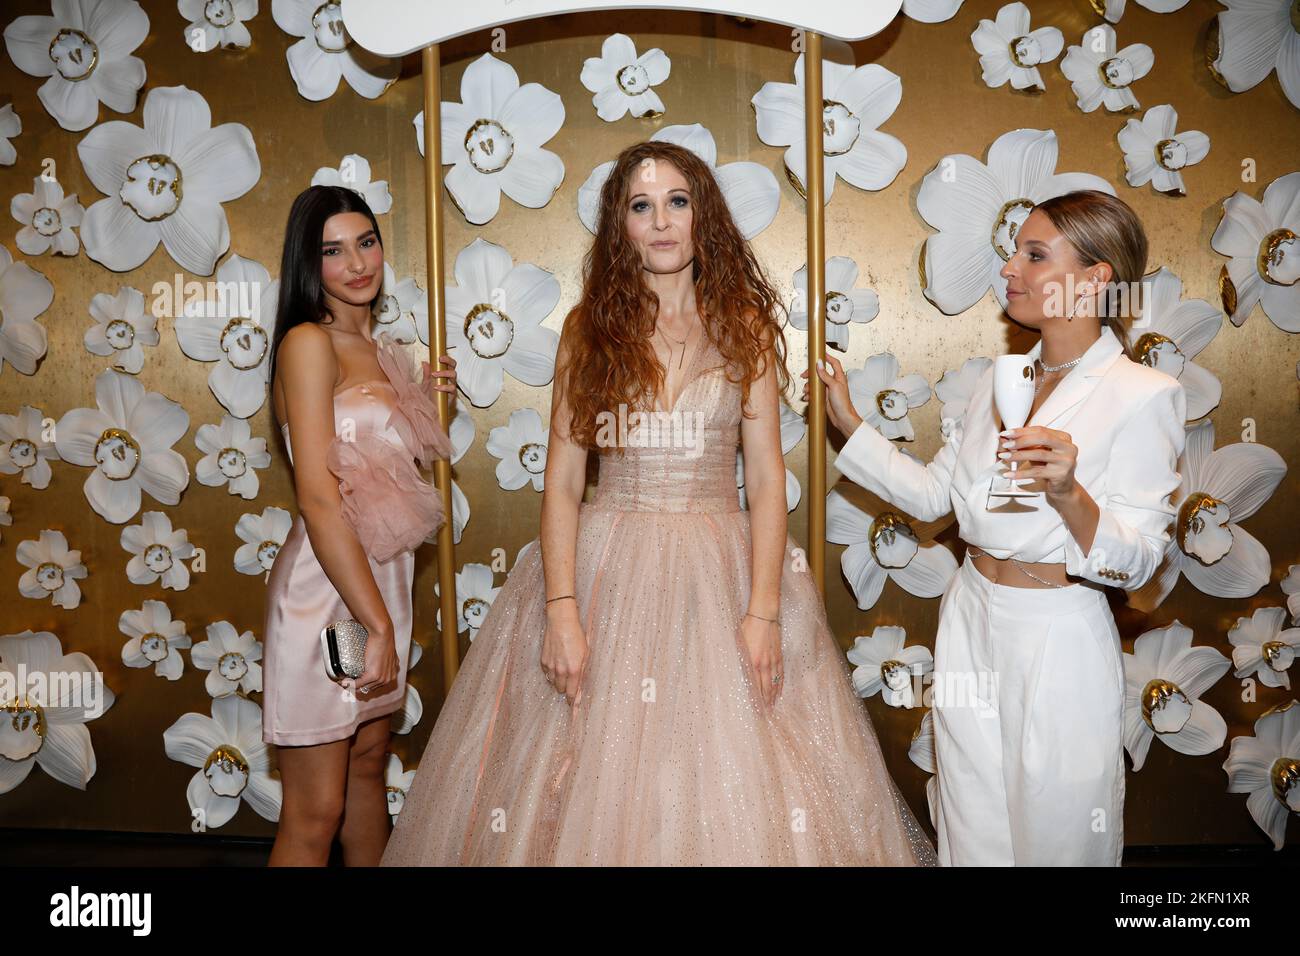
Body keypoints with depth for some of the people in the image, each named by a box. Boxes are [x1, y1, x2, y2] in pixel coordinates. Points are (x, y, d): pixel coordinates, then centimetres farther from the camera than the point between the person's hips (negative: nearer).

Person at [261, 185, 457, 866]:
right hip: (325, 587, -8)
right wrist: (377, 623, -22)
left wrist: (423, 396, 11)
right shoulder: (308, 343, -13)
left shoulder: (374, 348, 13)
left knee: (368, 764, 22)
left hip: (378, 579, 8)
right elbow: (318, 498, -20)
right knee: (315, 812, 1)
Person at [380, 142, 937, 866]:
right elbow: (562, 480, 0)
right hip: (605, 568, 0)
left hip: (721, 567, 0)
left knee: (731, 791, 3)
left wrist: (764, 610, -10)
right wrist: (560, 608, -11)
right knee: (593, 792, 4)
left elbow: (766, 477, -1)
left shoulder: (742, 325, 4)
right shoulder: (591, 326, 4)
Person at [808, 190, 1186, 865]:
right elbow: (932, 493, 12)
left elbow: (1137, 561, -15)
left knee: (1053, 843, 12)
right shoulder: (1000, 380, 7)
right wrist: (847, 419, 7)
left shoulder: (1143, 395, -13)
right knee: (973, 838, 18)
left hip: (1057, 644, -6)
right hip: (971, 625, 6)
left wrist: (1068, 494, -34)